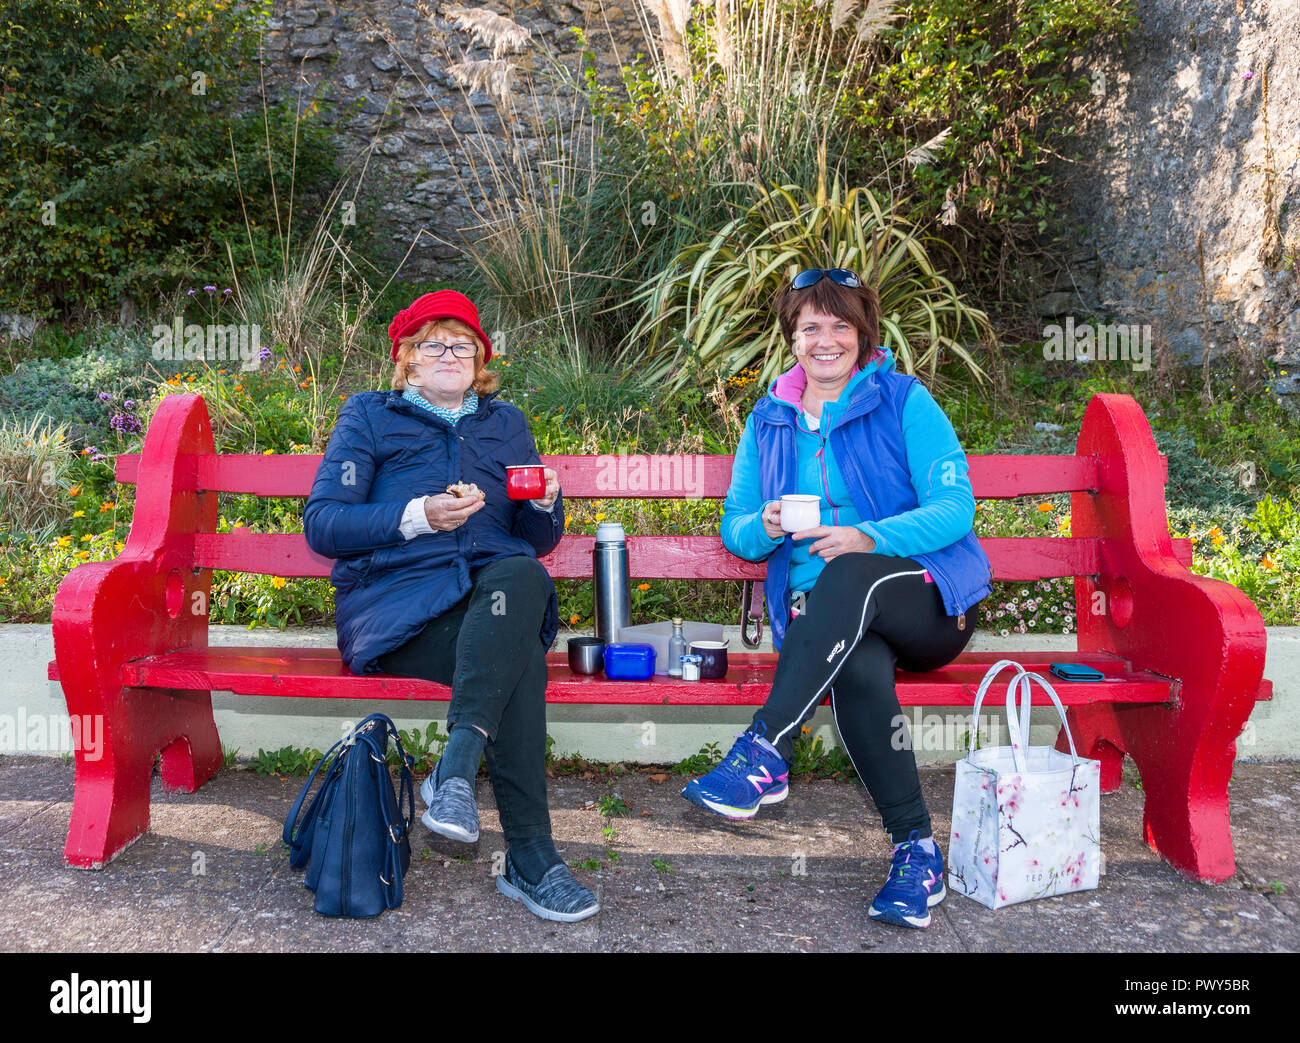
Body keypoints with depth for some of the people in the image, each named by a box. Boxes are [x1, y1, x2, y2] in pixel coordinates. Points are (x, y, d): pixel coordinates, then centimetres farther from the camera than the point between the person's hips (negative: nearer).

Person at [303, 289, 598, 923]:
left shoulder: (506, 424, 26)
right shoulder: (369, 416, 17)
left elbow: (537, 542, 25)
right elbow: (322, 525, 3)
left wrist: (545, 504, 0)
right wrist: (418, 515, -12)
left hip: (495, 594, 3)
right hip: (397, 601, -3)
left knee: (523, 576, -37)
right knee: (521, 657, -35)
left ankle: (456, 767, -44)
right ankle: (529, 859, -34)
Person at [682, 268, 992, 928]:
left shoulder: (904, 401, 4)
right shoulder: (768, 420, 15)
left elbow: (955, 505, -6)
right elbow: (734, 530, 14)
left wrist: (868, 538, -23)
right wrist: (765, 526, -11)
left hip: (930, 603, -2)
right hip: (825, 619, 2)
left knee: (849, 574, -37)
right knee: (858, 669, -34)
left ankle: (764, 751, -38)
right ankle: (916, 847, -21)